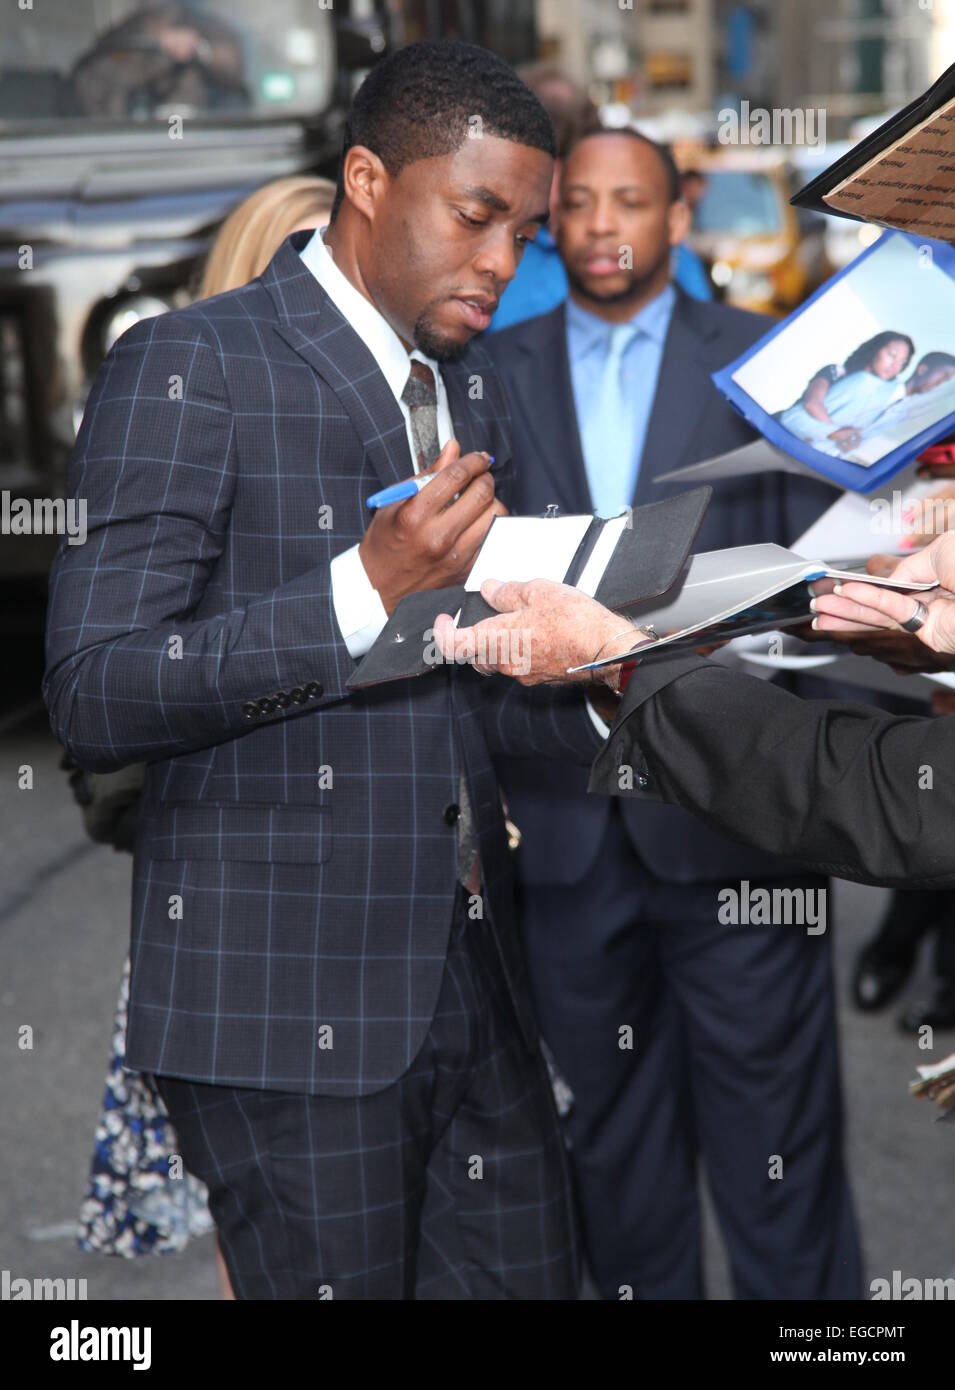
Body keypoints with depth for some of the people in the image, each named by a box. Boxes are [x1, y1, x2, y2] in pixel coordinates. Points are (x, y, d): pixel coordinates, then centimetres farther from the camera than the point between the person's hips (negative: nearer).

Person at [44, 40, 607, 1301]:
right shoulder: (187, 369, -9)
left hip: (467, 972, 7)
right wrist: (366, 588, -25)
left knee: (529, 1277, 11)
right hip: (285, 995, -7)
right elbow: (92, 695, -16)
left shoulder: (468, 386, 16)